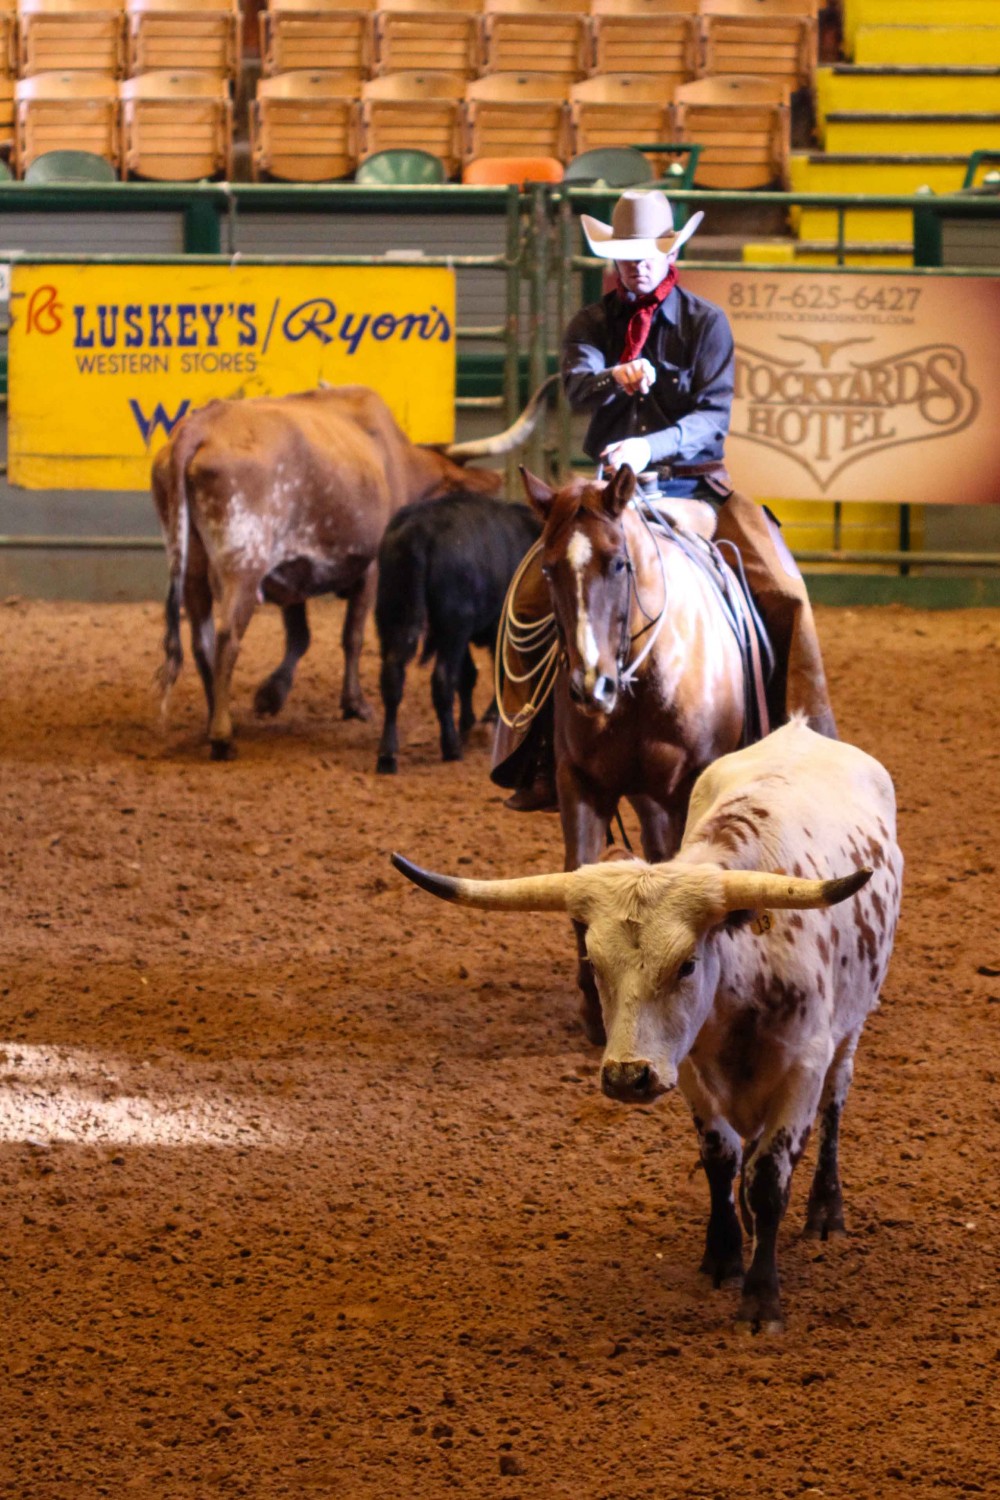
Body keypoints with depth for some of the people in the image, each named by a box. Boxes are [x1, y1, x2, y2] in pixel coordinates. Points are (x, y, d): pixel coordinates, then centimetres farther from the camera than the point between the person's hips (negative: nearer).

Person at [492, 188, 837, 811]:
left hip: (694, 480, -2)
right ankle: (540, 755, -4)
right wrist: (617, 379, -38)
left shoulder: (707, 322, 0)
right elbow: (577, 386, -15)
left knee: (782, 590, -22)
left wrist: (650, 447, -27)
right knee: (535, 590, -16)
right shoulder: (593, 323, 5)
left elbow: (713, 417, -10)